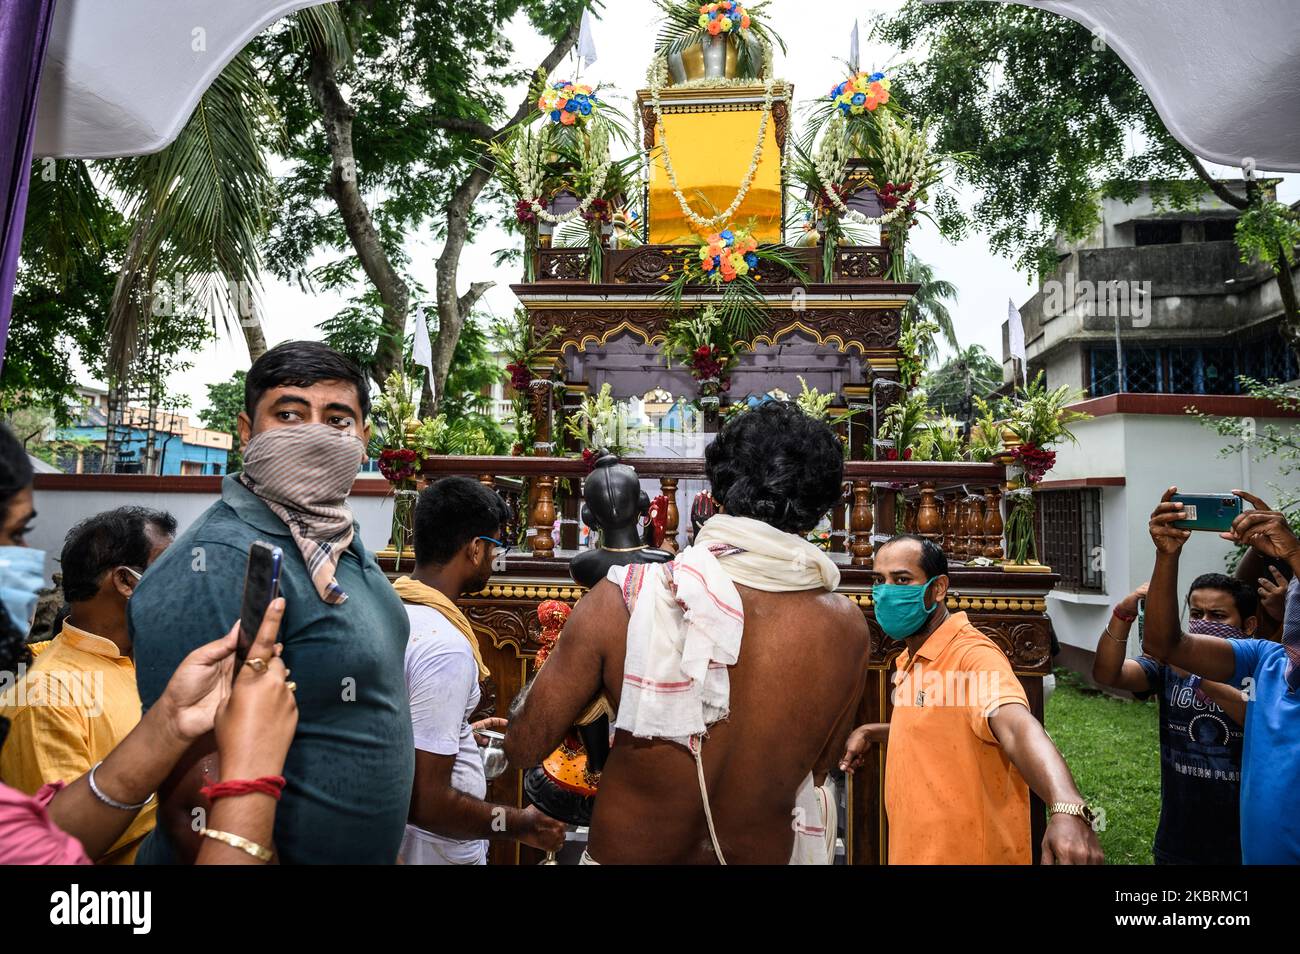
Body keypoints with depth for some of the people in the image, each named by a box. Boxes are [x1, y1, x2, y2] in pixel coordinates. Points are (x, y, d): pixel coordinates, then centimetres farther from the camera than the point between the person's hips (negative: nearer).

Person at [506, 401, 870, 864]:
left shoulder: (623, 598, -25)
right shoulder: (847, 629, -18)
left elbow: (524, 747, -13)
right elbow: (818, 767, 0)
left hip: (623, 851, -1)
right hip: (768, 851, 2)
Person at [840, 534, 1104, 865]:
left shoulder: (972, 654, -23)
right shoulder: (912, 660, 7)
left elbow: (1017, 728, -40)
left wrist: (1067, 807, -56)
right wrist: (869, 732, 13)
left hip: (968, 852, -8)